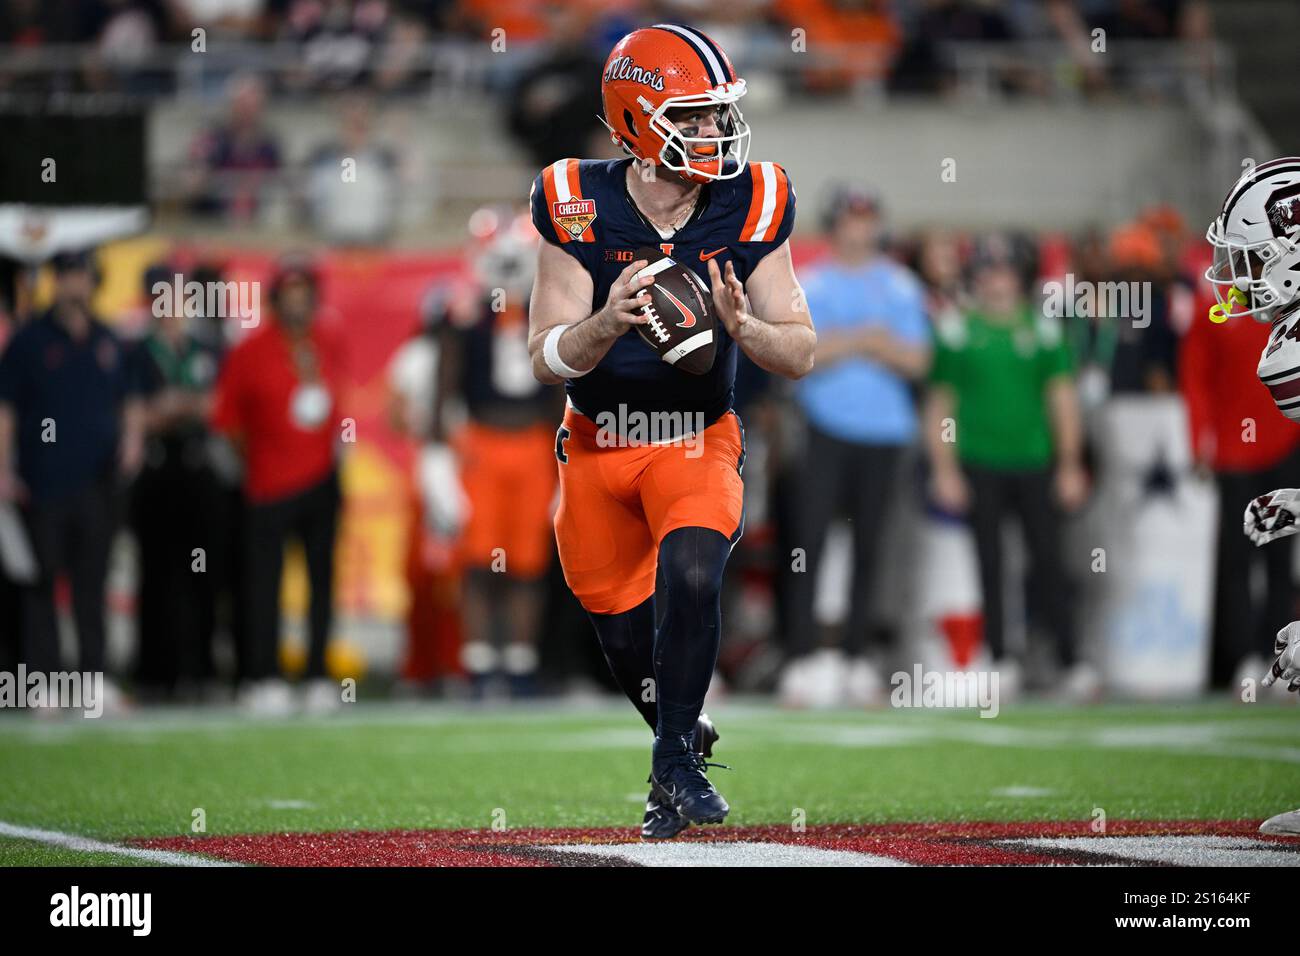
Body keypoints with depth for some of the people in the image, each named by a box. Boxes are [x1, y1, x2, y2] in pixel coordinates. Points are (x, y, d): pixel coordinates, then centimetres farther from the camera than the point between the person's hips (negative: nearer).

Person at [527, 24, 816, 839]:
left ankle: (676, 756, -12)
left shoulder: (750, 209, -13)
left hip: (699, 440, -1)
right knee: (626, 635, 9)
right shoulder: (580, 211, -17)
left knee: (691, 571, -28)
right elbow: (548, 359, -18)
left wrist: (742, 326, -32)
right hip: (597, 445, 1)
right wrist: (609, 322, -39)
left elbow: (801, 354, -11)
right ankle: (685, 740, 41)